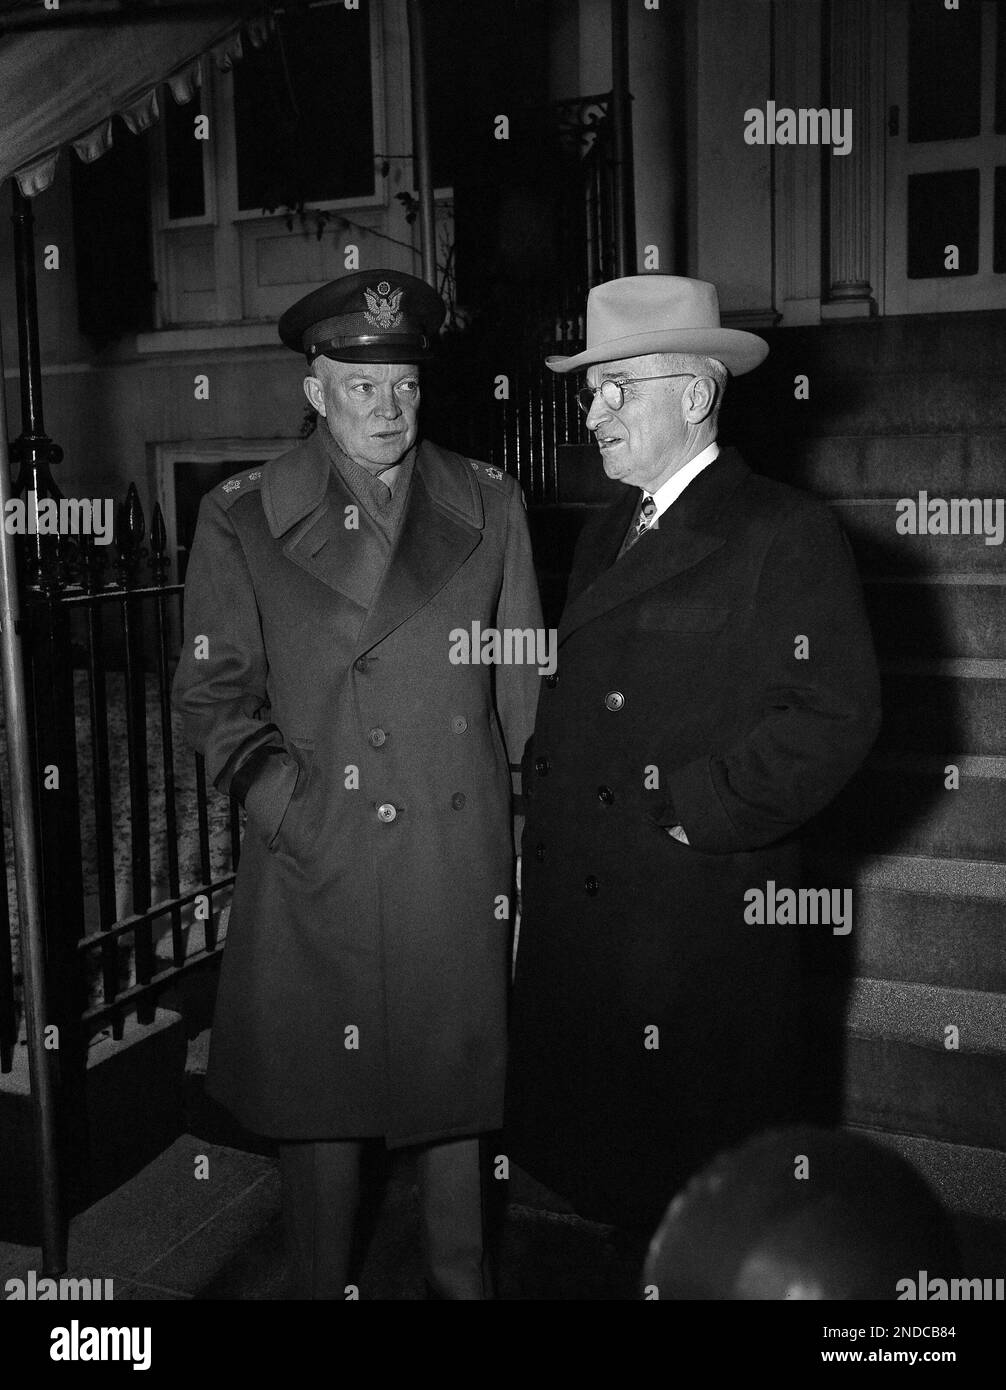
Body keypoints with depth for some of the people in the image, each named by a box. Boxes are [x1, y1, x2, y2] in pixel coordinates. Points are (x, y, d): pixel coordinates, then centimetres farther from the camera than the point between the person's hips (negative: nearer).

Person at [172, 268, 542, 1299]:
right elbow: (211, 692, 2)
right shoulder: (241, 520, 0)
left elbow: (523, 684, 8)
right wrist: (276, 788, -12)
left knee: (457, 1089, 14)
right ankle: (319, 1285, 32)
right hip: (317, 866, -1)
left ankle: (459, 1280, 36)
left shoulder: (489, 506, 6)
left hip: (462, 864, 2)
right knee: (322, 1098, 10)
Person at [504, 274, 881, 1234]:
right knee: (586, 1147, 16)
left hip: (704, 913, -6)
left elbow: (838, 716, -14)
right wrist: (539, 832, 4)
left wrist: (690, 808, -16)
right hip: (574, 904, 7)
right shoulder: (603, 534, 15)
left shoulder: (787, 534, -8)